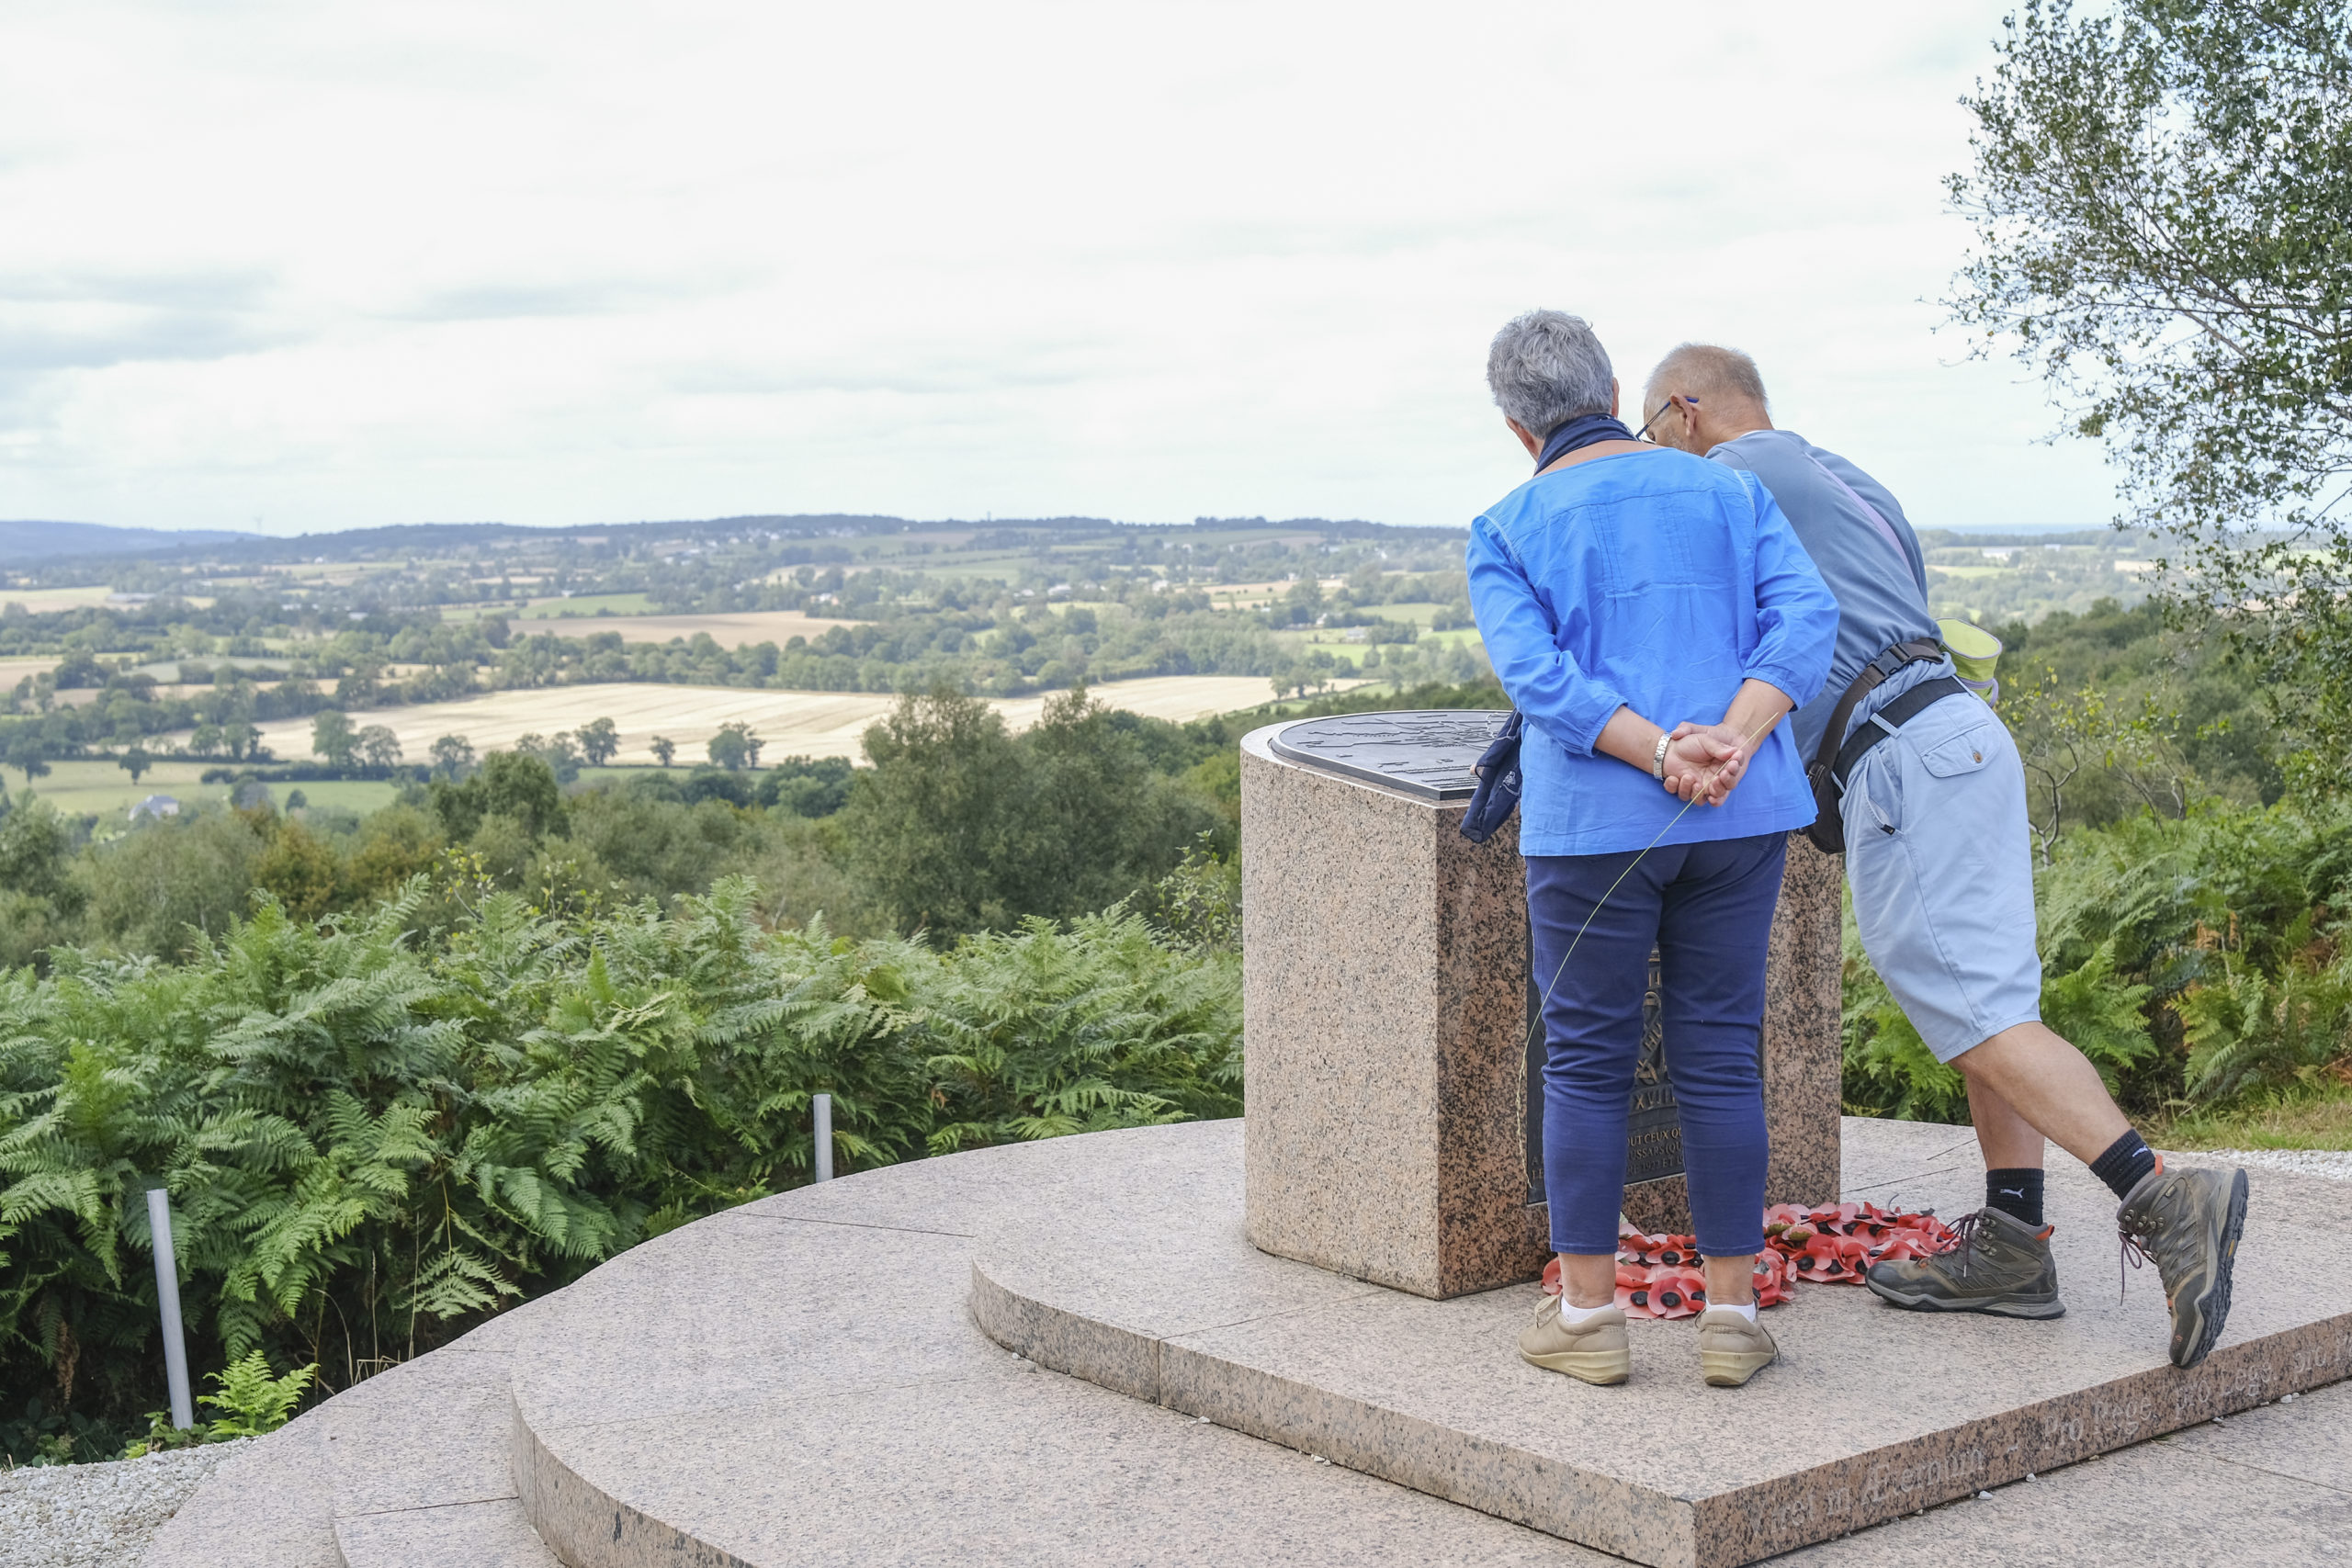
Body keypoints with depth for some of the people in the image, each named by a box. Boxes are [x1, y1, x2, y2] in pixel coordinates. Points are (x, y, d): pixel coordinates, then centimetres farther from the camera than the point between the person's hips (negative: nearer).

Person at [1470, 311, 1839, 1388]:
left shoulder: (1506, 533, 3)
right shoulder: (1728, 492, 11)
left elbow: (1537, 676, -12)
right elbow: (1804, 614, -3)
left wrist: (1666, 760, -17)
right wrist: (1732, 750, -14)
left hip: (1595, 822, -2)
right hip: (1739, 819, 3)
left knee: (1587, 1063, 8)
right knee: (1719, 1059, 8)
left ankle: (1587, 1316, 12)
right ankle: (1731, 1320, 11)